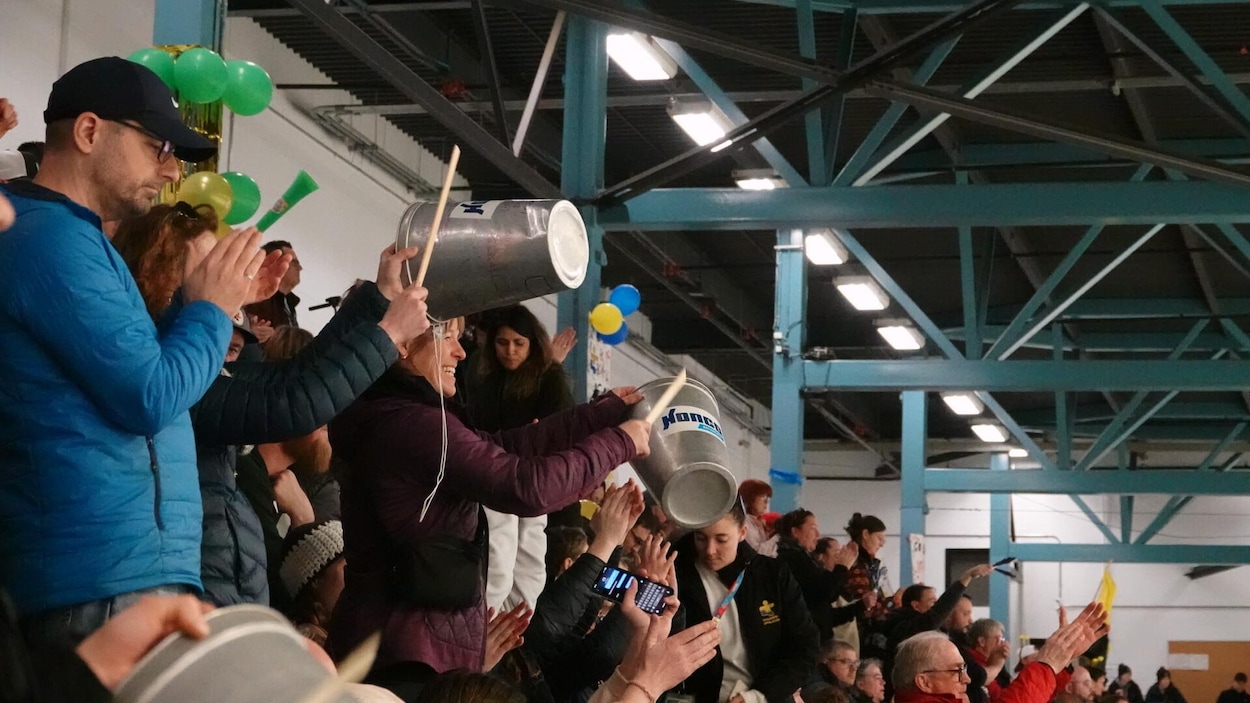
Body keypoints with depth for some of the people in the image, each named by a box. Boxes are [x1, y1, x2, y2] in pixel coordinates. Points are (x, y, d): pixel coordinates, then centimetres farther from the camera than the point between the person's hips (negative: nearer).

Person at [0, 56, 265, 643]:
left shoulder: (60, 235, 21)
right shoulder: (55, 239, -13)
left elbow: (128, 368, 24)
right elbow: (151, 399, -18)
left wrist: (215, 304, 14)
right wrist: (211, 309, -1)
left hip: (101, 570, 11)